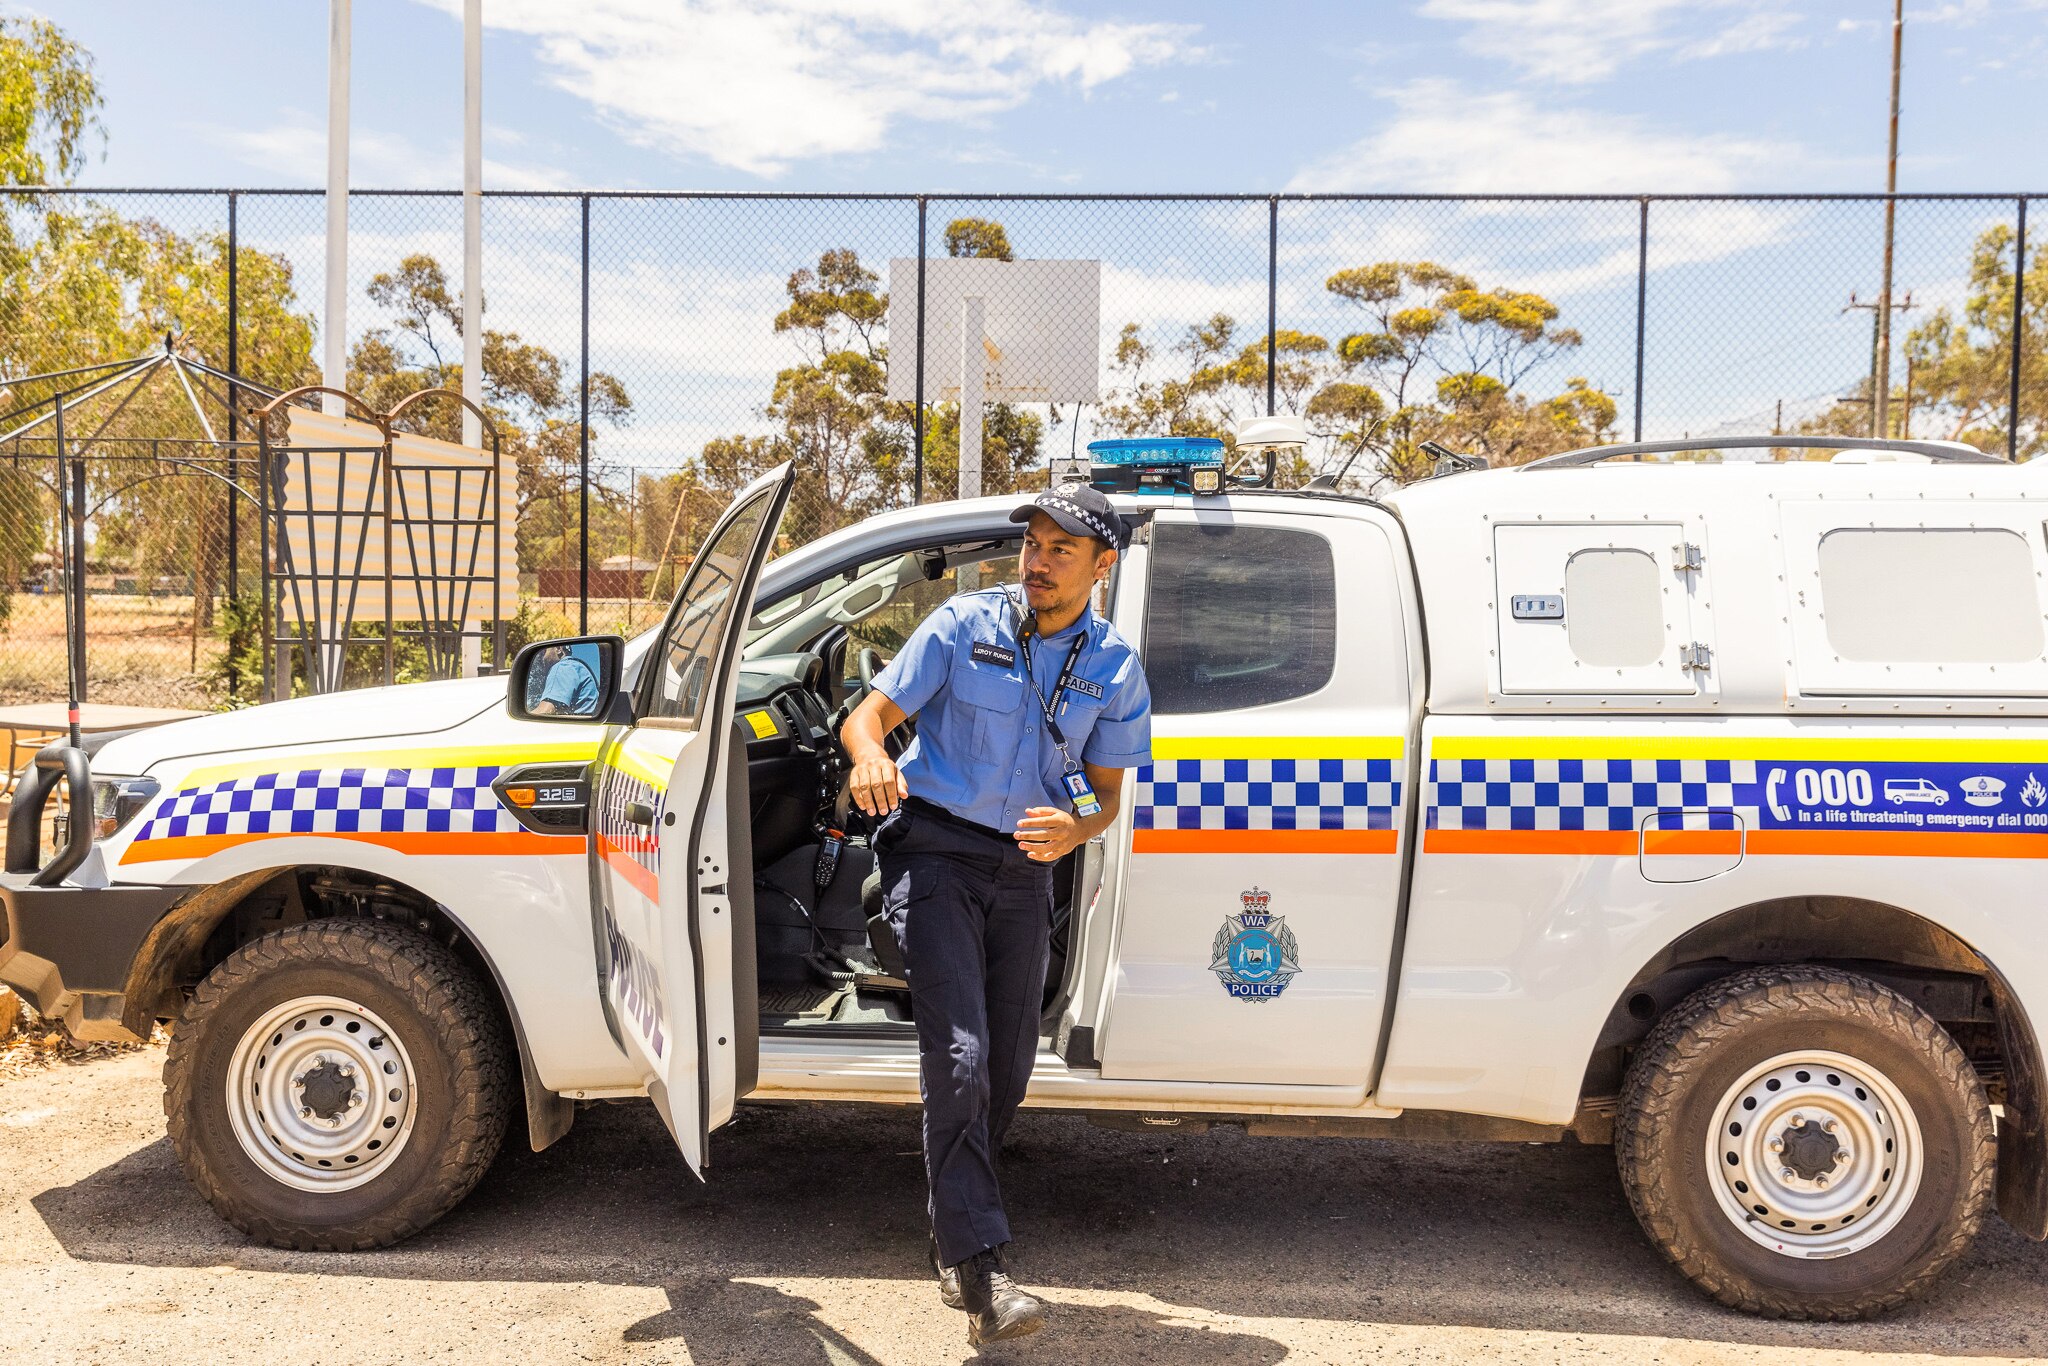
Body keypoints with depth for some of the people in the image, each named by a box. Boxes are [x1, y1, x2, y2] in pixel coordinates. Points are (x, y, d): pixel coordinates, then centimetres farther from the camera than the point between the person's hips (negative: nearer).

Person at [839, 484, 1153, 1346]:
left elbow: (1106, 791, 5)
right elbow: (870, 713, -7)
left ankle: (954, 1214, 35)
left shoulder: (1115, 668, 0)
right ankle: (976, 1262, -10)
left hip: (1024, 866, 4)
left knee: (1007, 1067, 10)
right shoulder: (963, 625, -7)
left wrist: (1075, 829, -19)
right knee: (960, 1054, -16)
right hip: (936, 848, -3)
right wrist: (869, 755, -32)